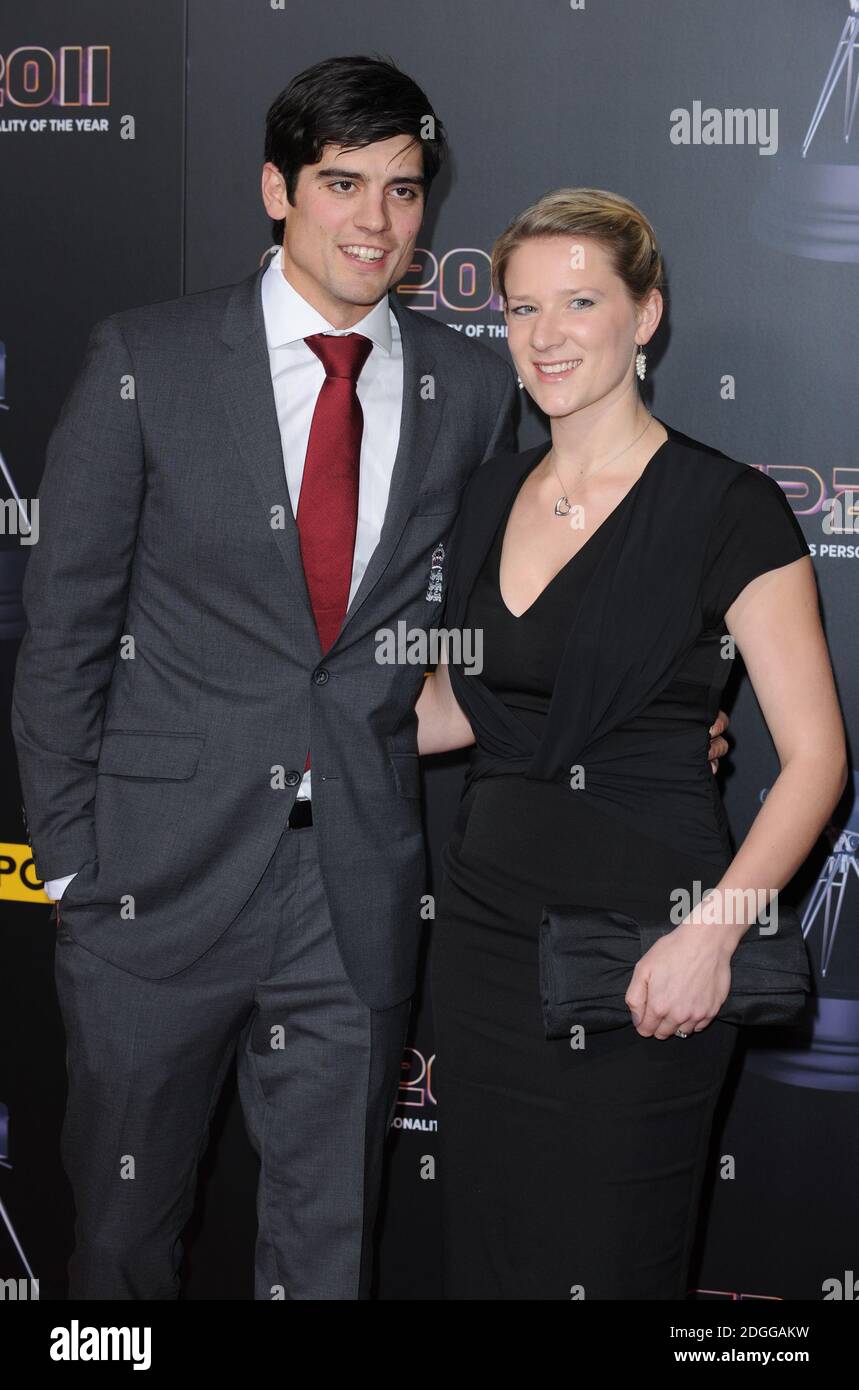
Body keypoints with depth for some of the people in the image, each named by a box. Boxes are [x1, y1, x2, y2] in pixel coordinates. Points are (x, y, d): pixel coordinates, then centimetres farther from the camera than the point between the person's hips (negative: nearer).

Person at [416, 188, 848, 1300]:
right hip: (488, 910, 6)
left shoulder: (728, 509, -10)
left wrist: (711, 932, -22)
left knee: (606, 1255, 6)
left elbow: (816, 758, -12)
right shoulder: (492, 495, 8)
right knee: (485, 1243, 14)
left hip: (639, 932, -5)